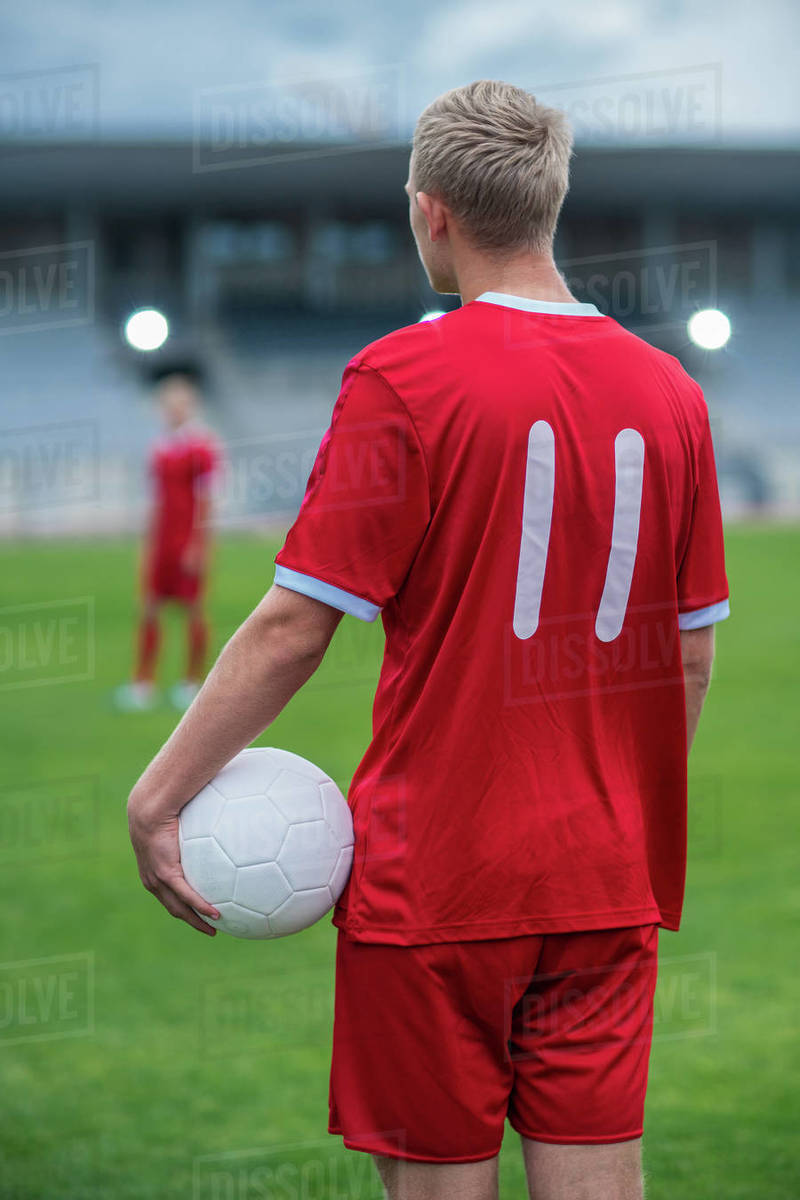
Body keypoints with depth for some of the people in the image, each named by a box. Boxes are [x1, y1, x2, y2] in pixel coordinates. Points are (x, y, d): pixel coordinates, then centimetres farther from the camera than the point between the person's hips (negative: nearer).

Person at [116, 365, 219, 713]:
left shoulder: (201, 446, -8)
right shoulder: (161, 447, 13)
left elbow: (204, 500, -11)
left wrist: (198, 545, -15)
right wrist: (150, 545, 16)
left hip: (189, 541, -7)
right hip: (161, 540, 7)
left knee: (194, 610, 1)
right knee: (149, 609, 2)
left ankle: (192, 683, 9)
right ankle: (143, 684, 4)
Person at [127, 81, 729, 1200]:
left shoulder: (403, 376, -11)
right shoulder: (669, 390, 4)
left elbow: (295, 627, -13)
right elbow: (692, 654, 10)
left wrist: (157, 794, -5)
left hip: (433, 878, -4)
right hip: (611, 883, 4)